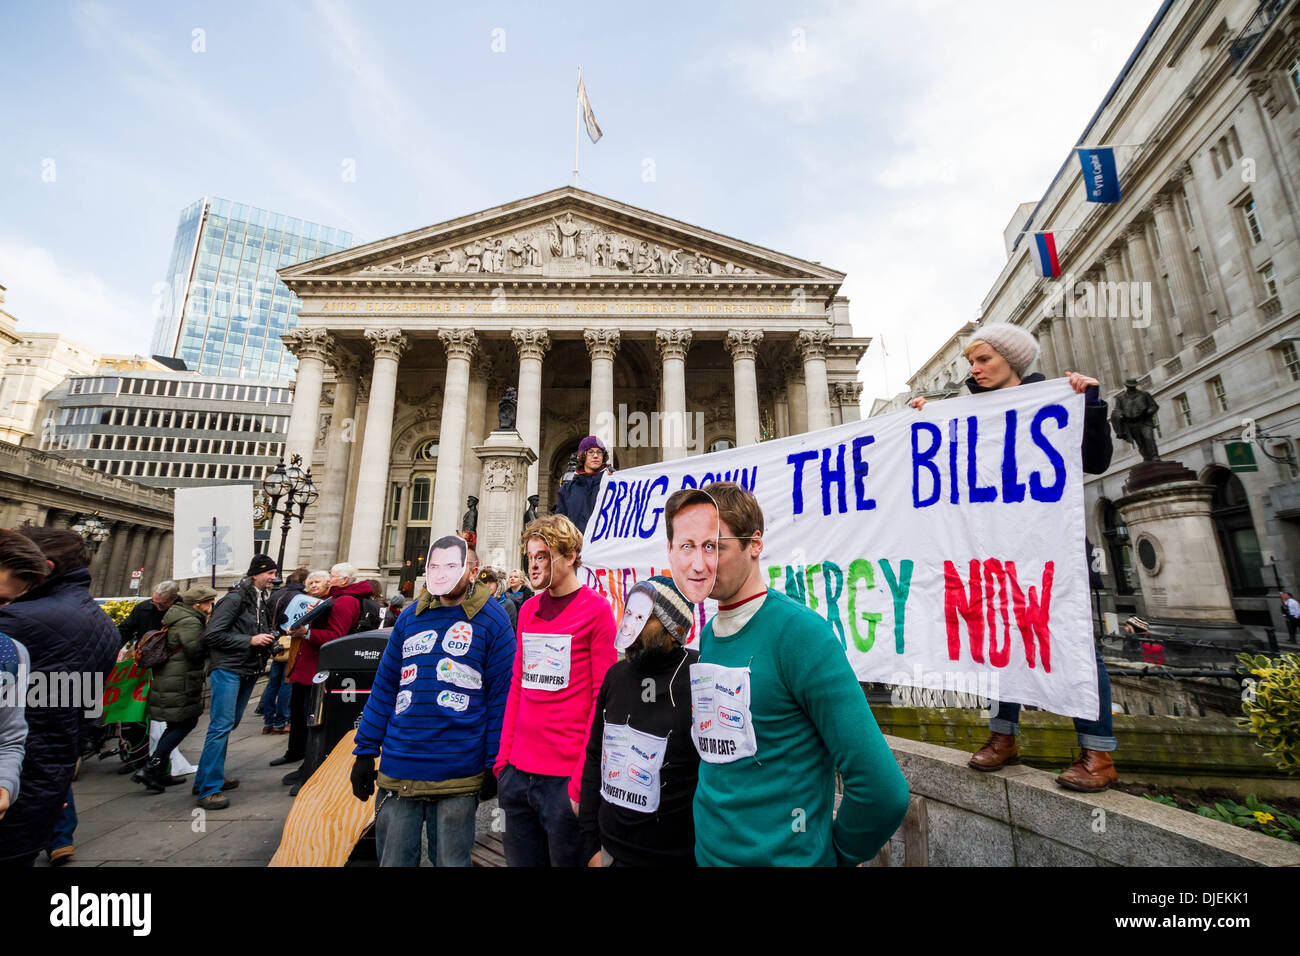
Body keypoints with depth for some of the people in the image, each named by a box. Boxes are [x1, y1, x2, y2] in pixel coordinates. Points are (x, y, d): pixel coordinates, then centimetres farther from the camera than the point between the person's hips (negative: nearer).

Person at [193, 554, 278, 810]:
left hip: (248, 671, 8)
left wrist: (269, 637, 6)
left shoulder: (264, 599, 13)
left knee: (230, 724, 15)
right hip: (227, 669, -8)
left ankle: (207, 779, 28)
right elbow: (212, 635, -16)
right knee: (221, 726, -8)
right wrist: (250, 640, -18)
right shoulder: (235, 598, -12)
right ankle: (208, 790, -2)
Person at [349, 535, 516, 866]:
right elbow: (385, 687, 11)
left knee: (451, 861, 13)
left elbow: (501, 696, -7)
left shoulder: (492, 620, -7)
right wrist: (365, 751, 7)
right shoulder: (410, 618, 7)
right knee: (393, 860, 17)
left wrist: (495, 764, -7)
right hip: (397, 770, 4)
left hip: (459, 776, -4)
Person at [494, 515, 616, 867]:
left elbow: (601, 698, -10)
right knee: (521, 860, 18)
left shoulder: (596, 610, -10)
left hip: (565, 777, -5)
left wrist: (582, 779, -12)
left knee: (567, 857, 10)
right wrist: (504, 757, 7)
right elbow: (517, 686, 13)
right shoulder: (528, 609, 8)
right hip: (517, 771, 6)